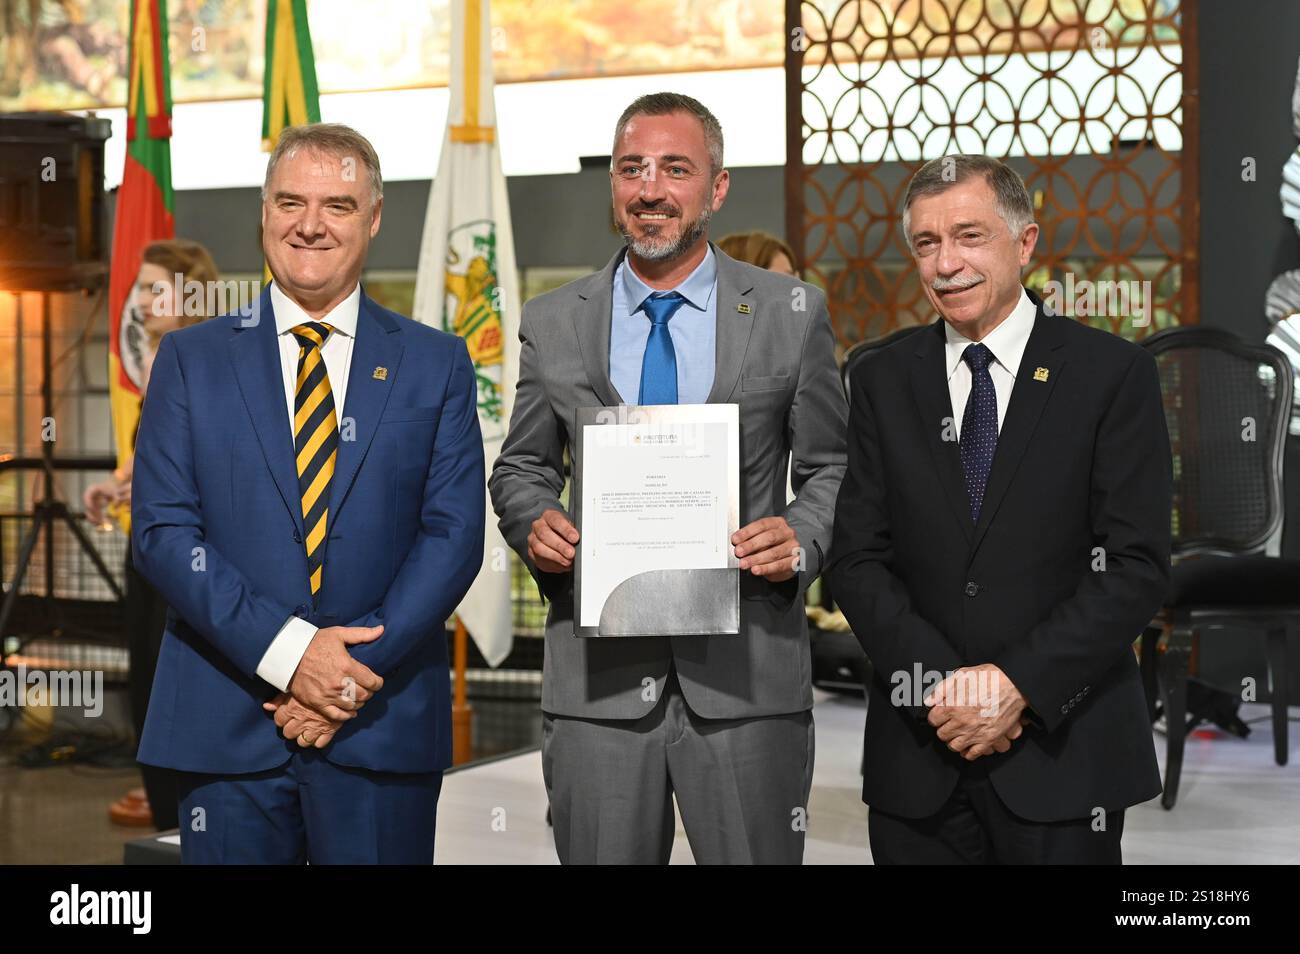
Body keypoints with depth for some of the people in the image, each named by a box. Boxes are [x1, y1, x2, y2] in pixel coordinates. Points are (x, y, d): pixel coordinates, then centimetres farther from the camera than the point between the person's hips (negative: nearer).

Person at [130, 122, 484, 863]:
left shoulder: (437, 365, 6)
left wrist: (358, 671, -12)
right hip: (228, 725, 0)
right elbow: (162, 531, -2)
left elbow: (454, 534, -1)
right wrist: (287, 649, -13)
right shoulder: (192, 359, 6)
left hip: (383, 724, 0)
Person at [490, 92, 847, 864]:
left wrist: (801, 540, -13)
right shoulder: (552, 325, 8)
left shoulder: (793, 314, 4)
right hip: (596, 681, 1)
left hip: (747, 679, -1)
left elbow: (833, 468, 7)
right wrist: (533, 522, -6)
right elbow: (521, 468, 16)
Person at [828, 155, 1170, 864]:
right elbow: (858, 560, 1)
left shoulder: (1112, 373, -2)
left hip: (1062, 754, -2)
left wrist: (1019, 683, -15)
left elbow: (1137, 564, -7)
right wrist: (944, 681, -12)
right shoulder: (886, 382, 6)